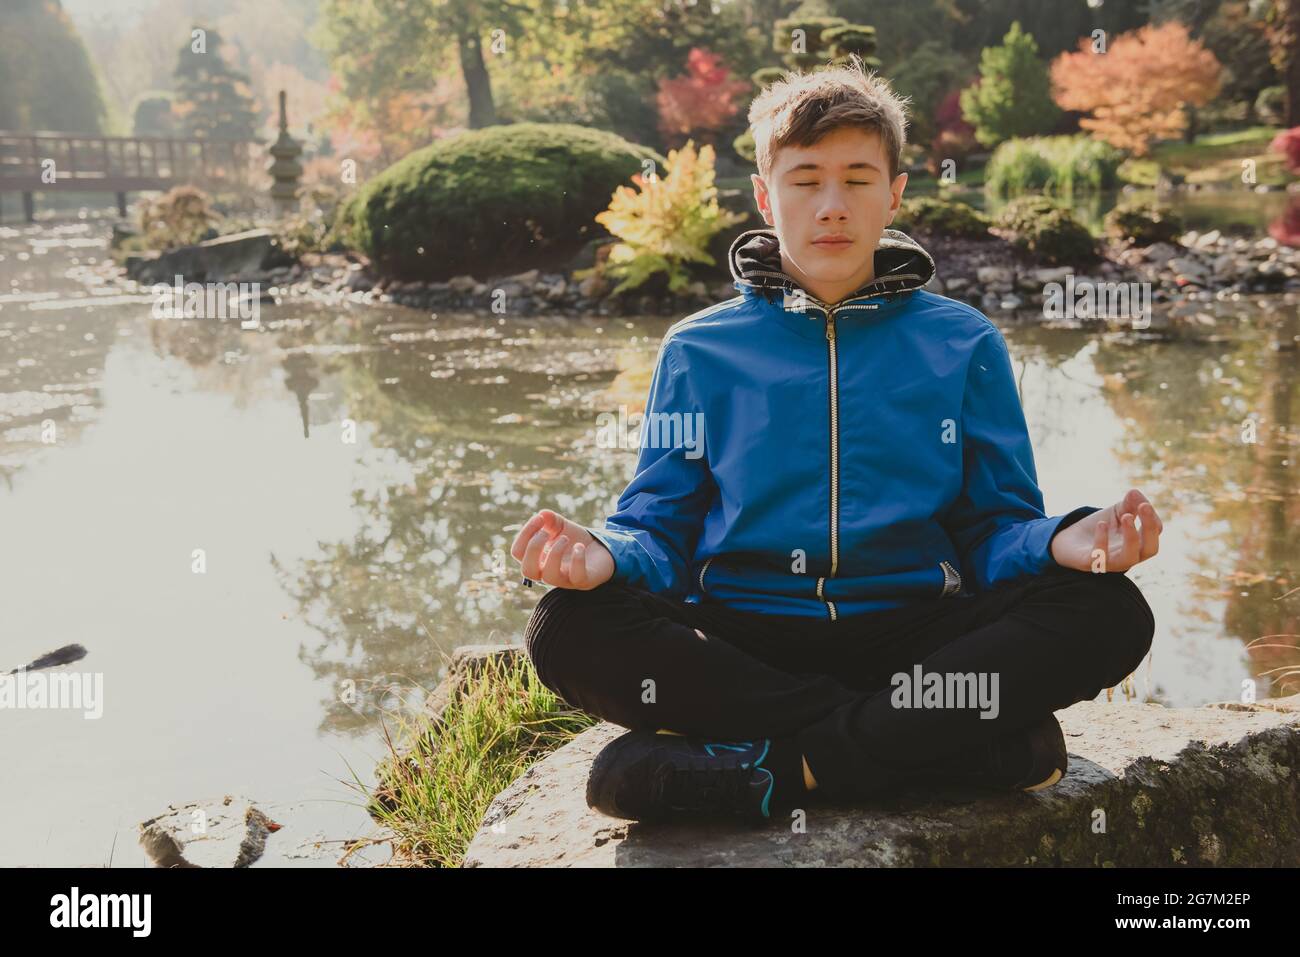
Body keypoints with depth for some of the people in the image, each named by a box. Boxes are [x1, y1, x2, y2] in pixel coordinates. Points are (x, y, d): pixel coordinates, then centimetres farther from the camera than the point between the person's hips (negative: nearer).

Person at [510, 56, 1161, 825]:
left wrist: (1062, 544, -17)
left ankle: (781, 766, -28)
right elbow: (662, 531, 8)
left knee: (1110, 614, -25)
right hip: (741, 646, 0)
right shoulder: (699, 351, 12)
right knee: (570, 630, -29)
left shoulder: (963, 344, 12)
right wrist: (605, 556, -17)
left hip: (914, 635, 0)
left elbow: (996, 531, 8)